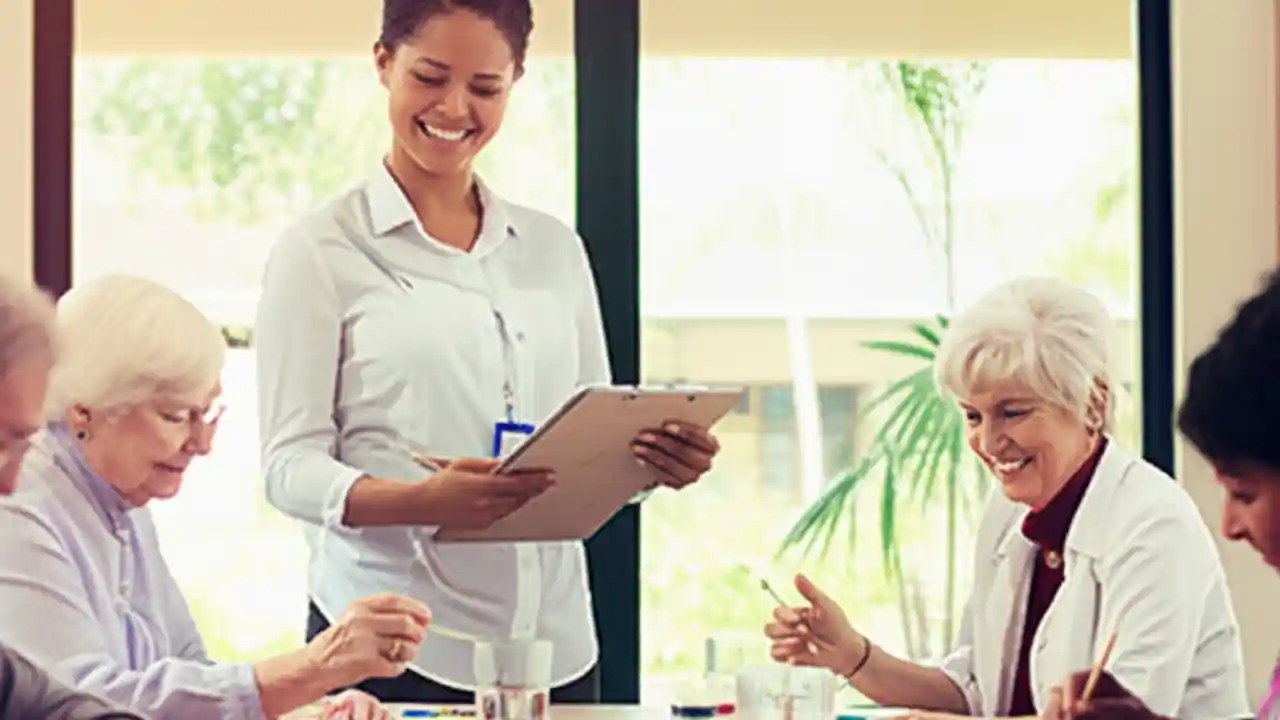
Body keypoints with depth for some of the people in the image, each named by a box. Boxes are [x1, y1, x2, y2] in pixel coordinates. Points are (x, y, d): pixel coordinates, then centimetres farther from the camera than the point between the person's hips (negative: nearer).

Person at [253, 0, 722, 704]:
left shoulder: (555, 249, 12)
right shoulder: (319, 251, -1)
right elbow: (291, 467, -7)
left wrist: (658, 461, -8)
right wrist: (420, 501, -26)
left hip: (554, 642, 4)